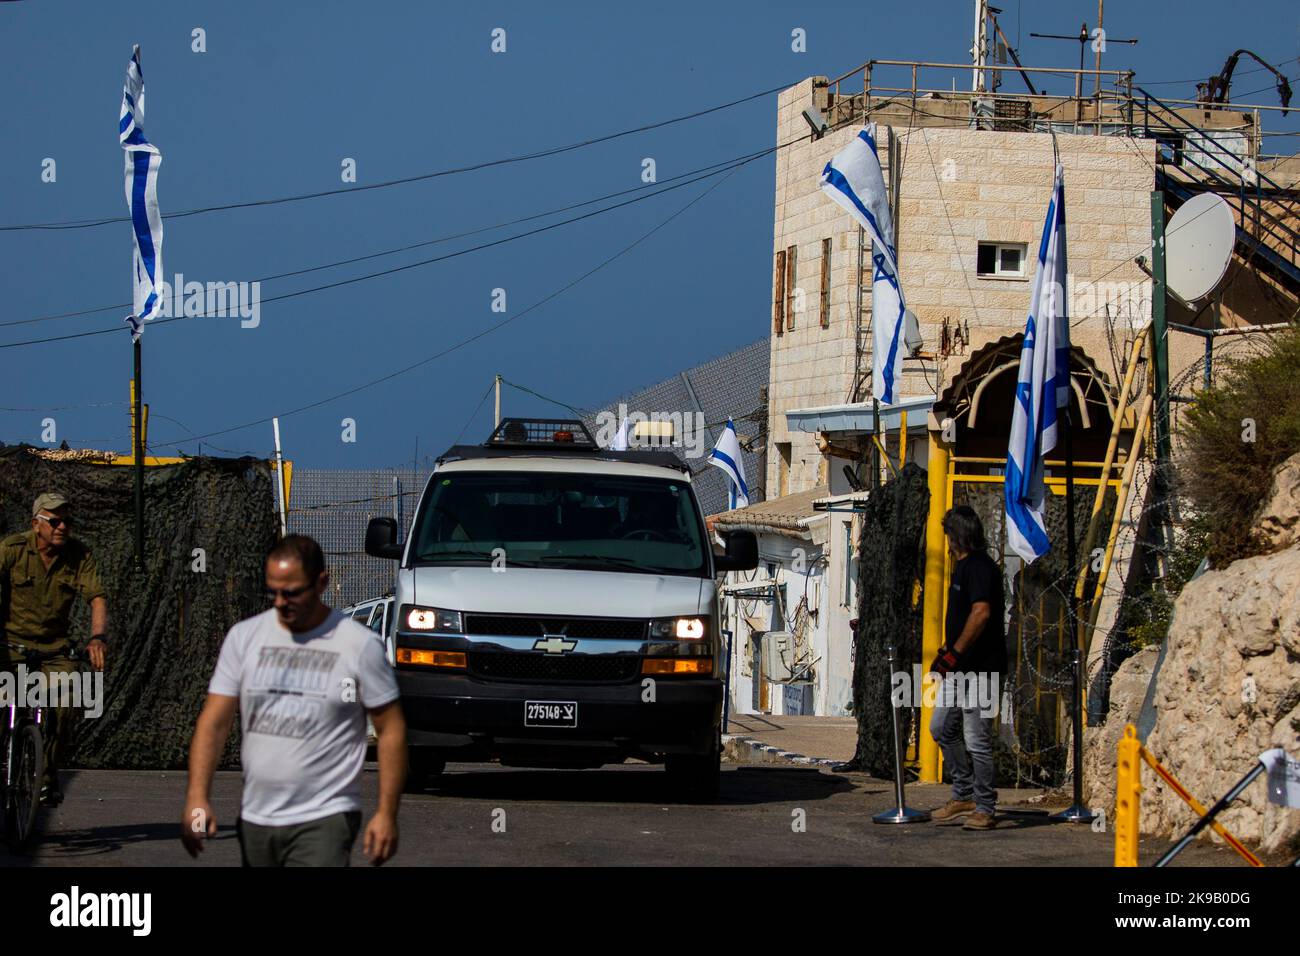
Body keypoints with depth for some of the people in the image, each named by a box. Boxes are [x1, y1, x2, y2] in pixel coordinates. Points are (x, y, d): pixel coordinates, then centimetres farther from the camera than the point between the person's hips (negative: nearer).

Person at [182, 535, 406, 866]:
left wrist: (387, 813, -9)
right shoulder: (244, 637, 5)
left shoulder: (360, 645, -5)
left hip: (324, 819, -5)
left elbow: (391, 730, -3)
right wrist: (197, 797, -10)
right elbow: (213, 723, 2)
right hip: (254, 820, 5)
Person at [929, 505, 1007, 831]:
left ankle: (985, 808, 1)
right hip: (960, 668, 11)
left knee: (976, 739, -6)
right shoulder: (963, 566, 17)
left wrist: (954, 653, -23)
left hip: (980, 668, -11)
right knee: (942, 729, 15)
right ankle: (964, 795, 24)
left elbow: (981, 613, -26)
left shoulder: (980, 566, -15)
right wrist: (947, 652, 19)